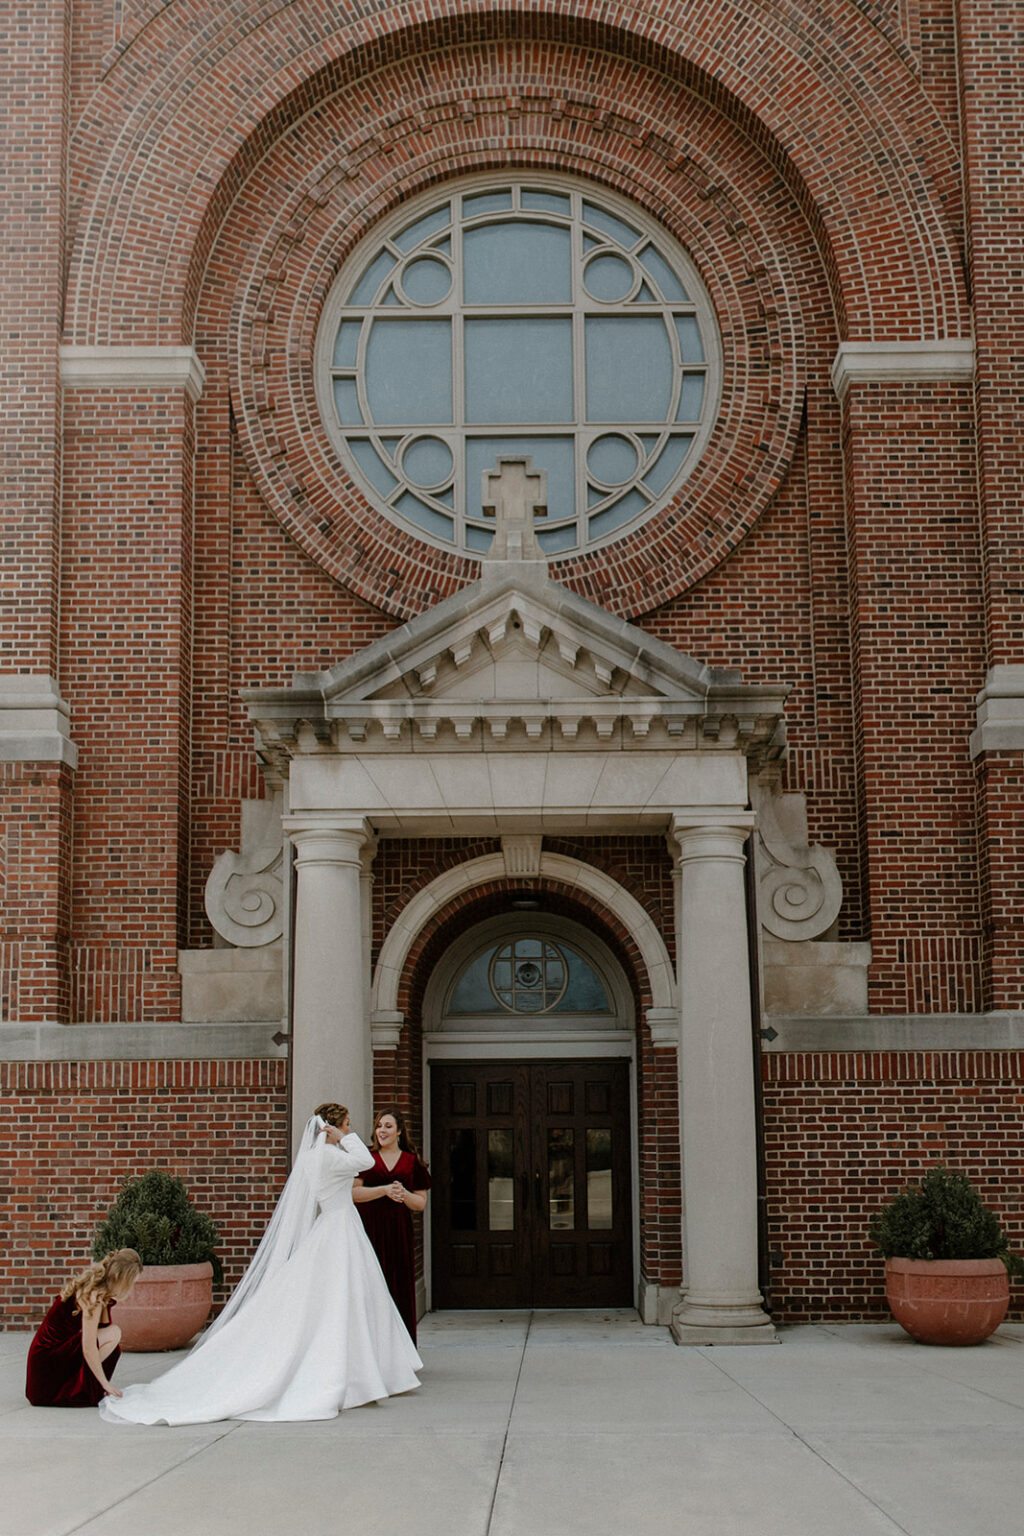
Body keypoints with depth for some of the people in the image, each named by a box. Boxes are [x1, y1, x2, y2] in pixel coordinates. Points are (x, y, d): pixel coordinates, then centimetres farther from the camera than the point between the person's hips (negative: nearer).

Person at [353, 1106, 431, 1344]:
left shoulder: (412, 1162, 10)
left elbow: (421, 1202, 9)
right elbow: (353, 1193, -4)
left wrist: (404, 1194, -11)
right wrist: (384, 1190, -15)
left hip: (399, 1232, 1)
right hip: (368, 1230, -1)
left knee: (400, 1289, -1)